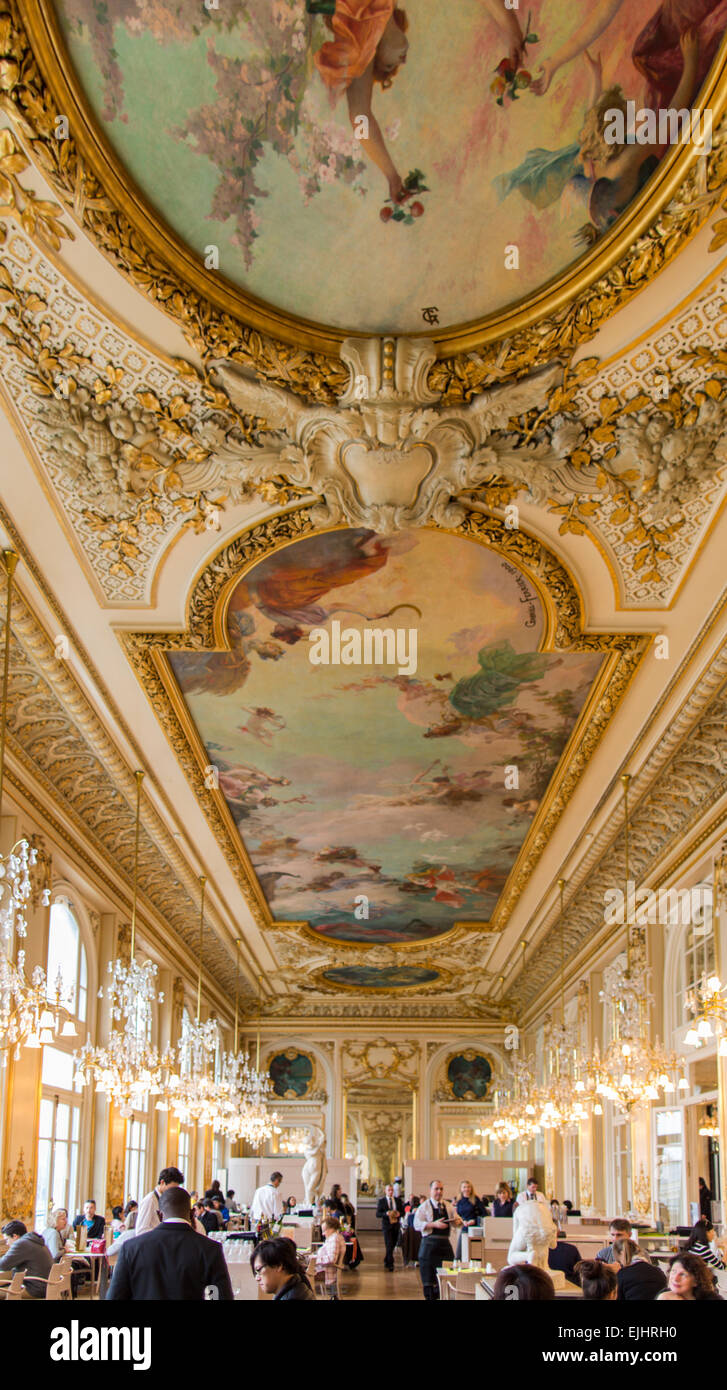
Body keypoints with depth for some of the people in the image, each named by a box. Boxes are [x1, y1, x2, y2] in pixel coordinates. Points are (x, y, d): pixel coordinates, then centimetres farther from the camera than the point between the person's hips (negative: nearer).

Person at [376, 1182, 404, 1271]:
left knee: (393, 1245, 12)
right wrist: (386, 1214, -22)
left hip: (396, 1225, 4)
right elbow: (377, 1214, -4)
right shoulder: (381, 1201, -1)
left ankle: (386, 1260, 32)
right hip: (387, 1225, -4)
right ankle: (390, 1265, -7)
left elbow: (403, 1212, 10)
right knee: (389, 1245, -10)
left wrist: (399, 1214, -12)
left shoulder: (398, 1200, 9)